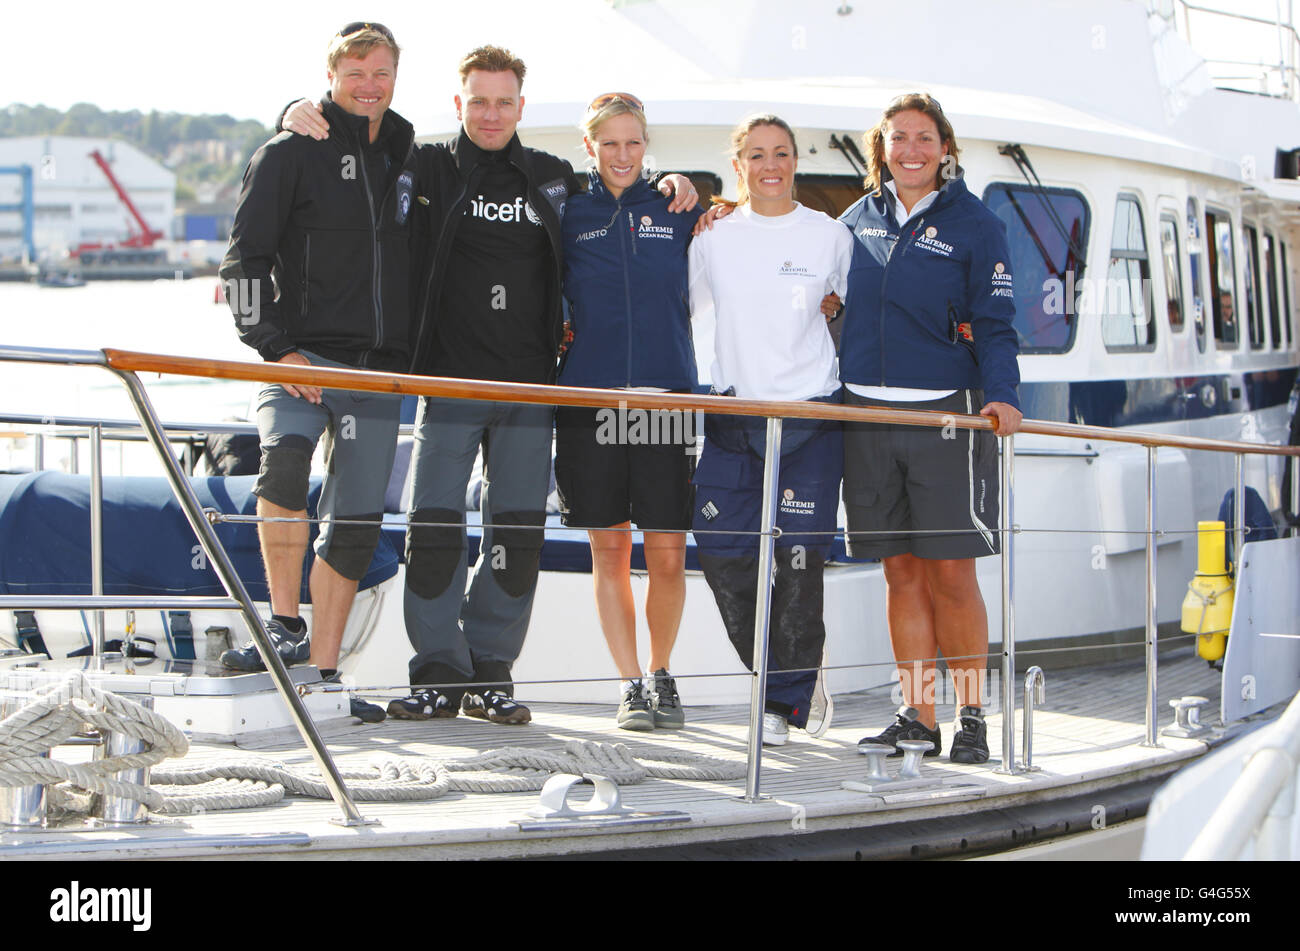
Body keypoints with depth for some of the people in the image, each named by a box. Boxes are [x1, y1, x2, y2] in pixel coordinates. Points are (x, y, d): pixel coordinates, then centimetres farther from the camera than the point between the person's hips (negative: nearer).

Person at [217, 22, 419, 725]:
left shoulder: (410, 160, 15)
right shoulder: (290, 154, 0)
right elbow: (245, 259, -3)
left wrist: (414, 354, 16)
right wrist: (276, 348, -12)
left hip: (380, 371, 5)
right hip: (302, 359, -5)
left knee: (354, 527, 2)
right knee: (285, 455, -33)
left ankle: (320, 676, 9)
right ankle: (286, 627, -22)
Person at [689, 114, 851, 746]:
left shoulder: (831, 237, 5)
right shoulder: (713, 238, 9)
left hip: (810, 416, -2)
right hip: (732, 418, 2)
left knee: (798, 561, -9)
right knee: (721, 553, -4)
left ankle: (787, 701, 7)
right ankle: (797, 687, 14)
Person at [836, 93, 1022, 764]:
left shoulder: (975, 225, 2)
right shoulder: (860, 220, 13)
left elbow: (995, 327, -2)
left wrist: (1001, 394, -17)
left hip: (946, 412, -4)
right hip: (867, 413, 4)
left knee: (950, 571, -4)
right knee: (901, 570, 5)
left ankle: (971, 716, 4)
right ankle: (917, 716, 10)